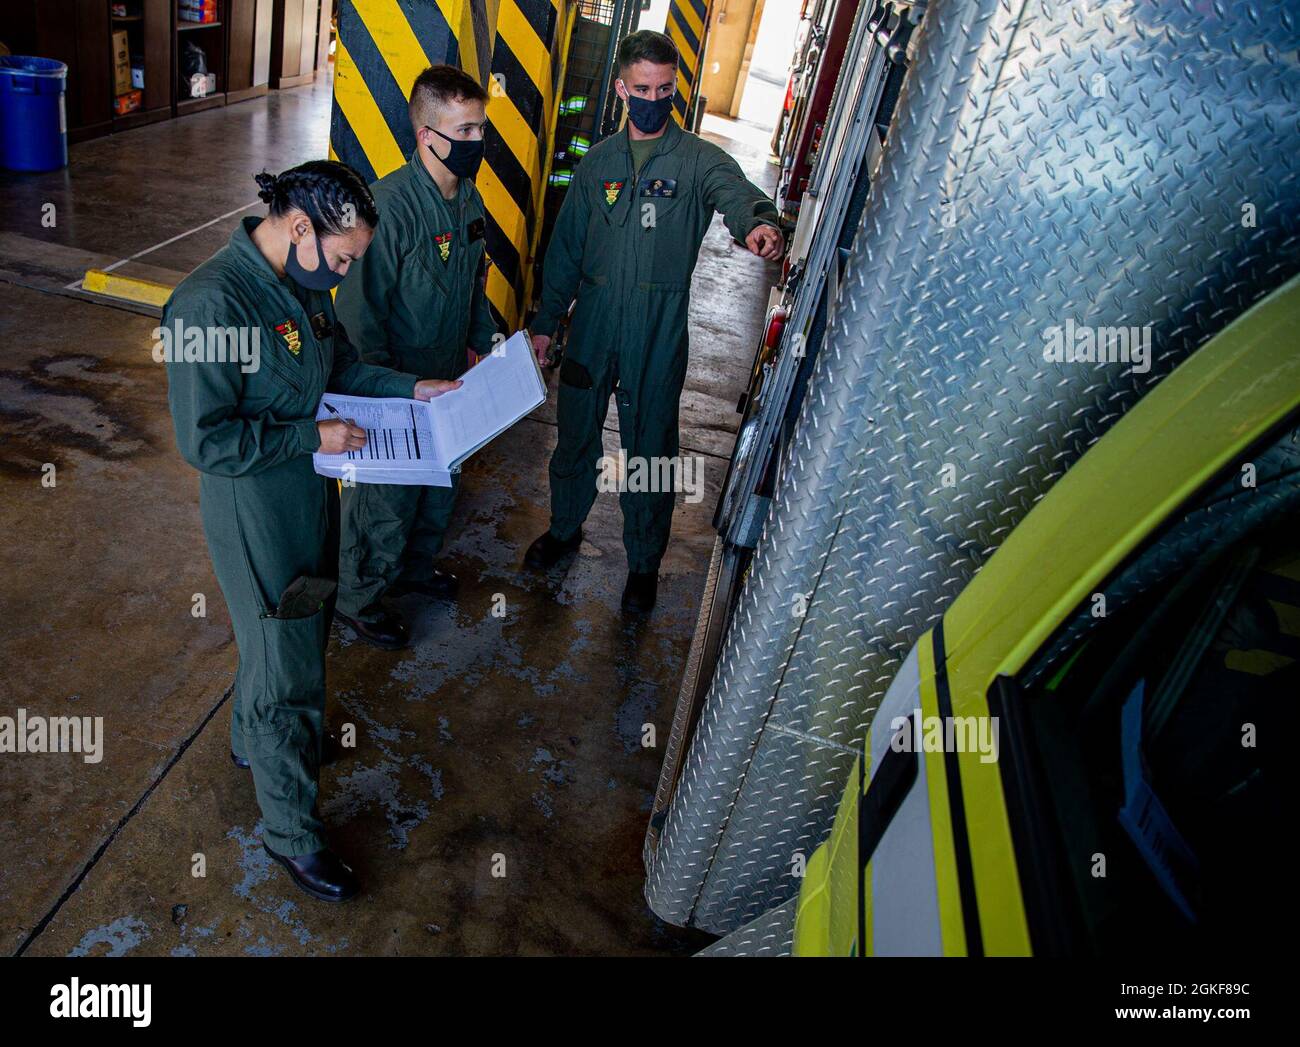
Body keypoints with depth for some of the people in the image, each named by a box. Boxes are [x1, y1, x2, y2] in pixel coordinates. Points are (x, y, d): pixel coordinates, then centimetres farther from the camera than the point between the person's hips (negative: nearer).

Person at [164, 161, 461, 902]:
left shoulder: (303, 282, -1)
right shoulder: (211, 302, -27)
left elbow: (341, 365, 14)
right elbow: (206, 440, -26)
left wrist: (409, 389, 1)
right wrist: (313, 435, -23)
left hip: (310, 496, 8)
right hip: (256, 518, -8)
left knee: (297, 638, 27)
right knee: (289, 676, 5)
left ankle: (253, 741, 55)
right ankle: (292, 832, 27)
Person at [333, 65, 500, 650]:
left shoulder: (468, 196, 0)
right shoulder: (390, 207, -26)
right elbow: (360, 310, -24)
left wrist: (483, 344, 13)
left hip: (448, 382, 8)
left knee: (440, 484, 24)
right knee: (385, 499, 9)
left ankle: (414, 566, 50)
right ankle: (359, 598, 33)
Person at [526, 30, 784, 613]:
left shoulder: (698, 160, -3)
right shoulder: (598, 161, 7)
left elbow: (736, 193, -26)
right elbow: (565, 247, 12)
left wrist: (759, 223, -50)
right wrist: (546, 320, 11)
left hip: (658, 337, -3)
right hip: (591, 327, 3)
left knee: (649, 451, 6)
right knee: (575, 436, 16)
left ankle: (644, 561, 27)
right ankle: (564, 529, 41)